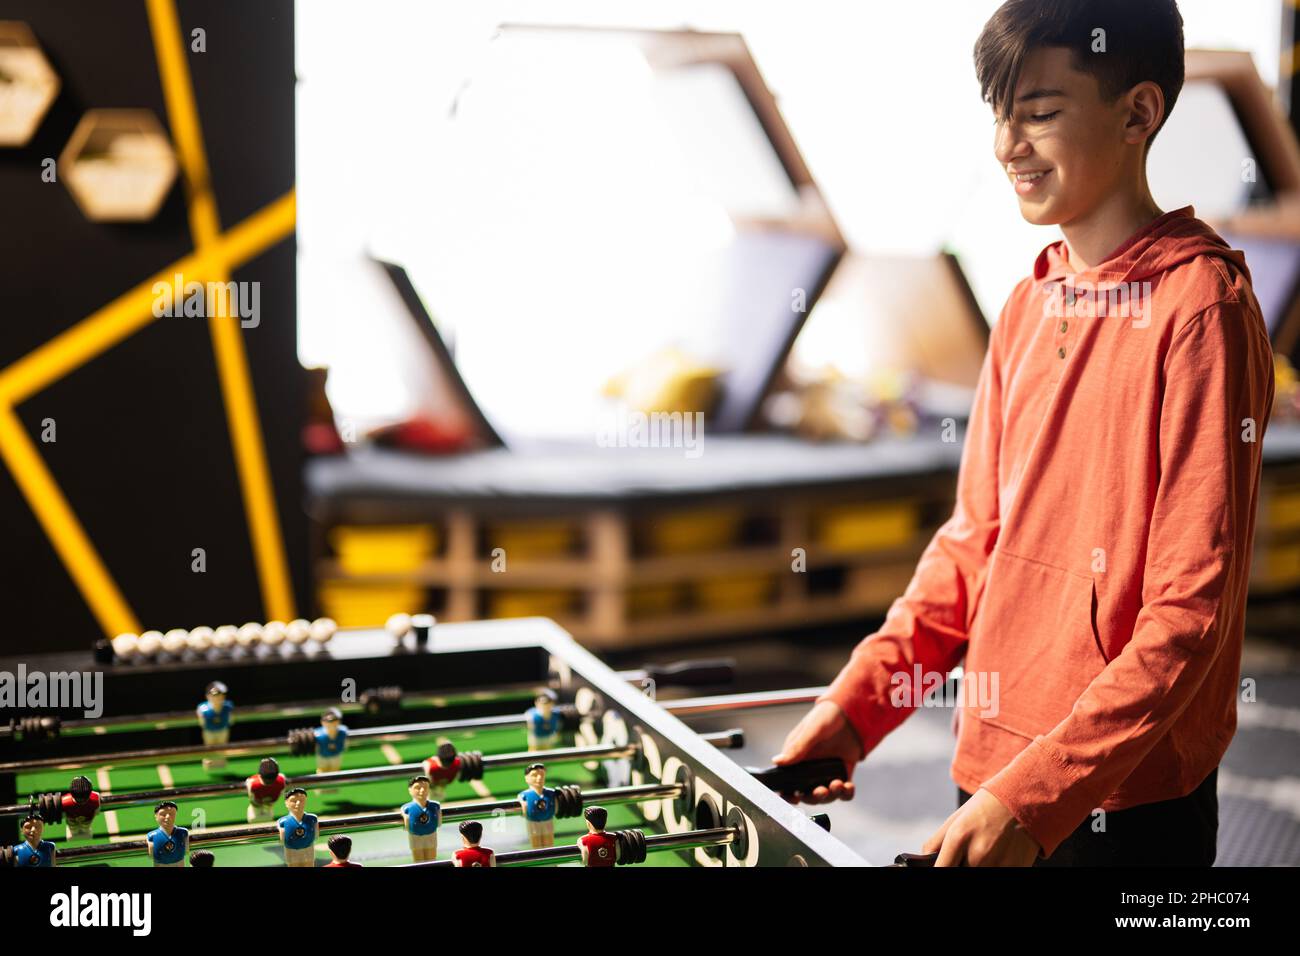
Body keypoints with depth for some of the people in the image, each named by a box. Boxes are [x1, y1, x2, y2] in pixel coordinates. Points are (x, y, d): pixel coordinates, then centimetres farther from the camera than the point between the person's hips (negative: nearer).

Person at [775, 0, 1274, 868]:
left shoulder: (1200, 306, -14)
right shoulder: (1029, 306, 8)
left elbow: (1192, 608, -17)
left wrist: (1034, 796, -20)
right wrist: (857, 704, 2)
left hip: (1121, 804, -6)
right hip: (995, 783, 6)